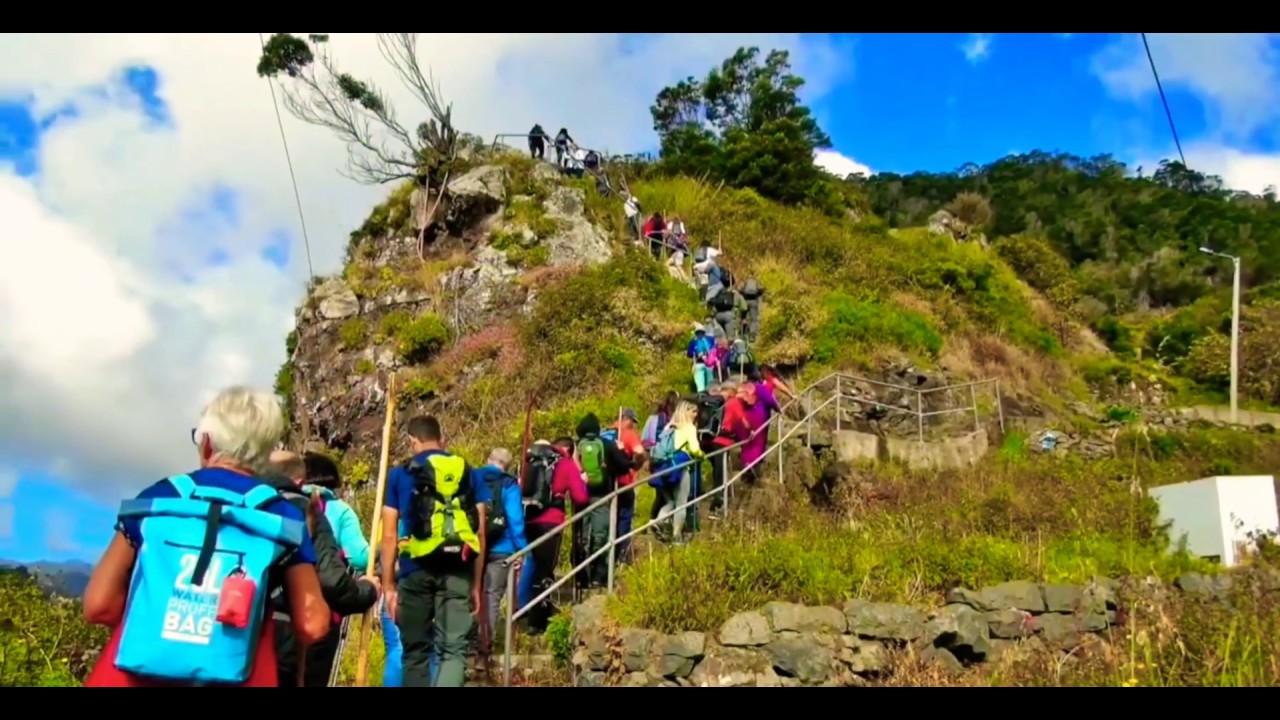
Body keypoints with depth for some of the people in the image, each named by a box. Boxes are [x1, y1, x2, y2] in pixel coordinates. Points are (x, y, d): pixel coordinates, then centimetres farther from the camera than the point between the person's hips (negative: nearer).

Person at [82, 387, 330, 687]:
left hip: (137, 677, 1)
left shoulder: (156, 499, 3)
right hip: (232, 680, -1)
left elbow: (98, 605, 0)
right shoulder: (283, 517, 1)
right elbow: (311, 626, -4)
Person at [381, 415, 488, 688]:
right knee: (454, 649, -1)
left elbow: (389, 536, 4)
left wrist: (389, 585, 9)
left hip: (416, 571, 0)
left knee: (416, 651, 15)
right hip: (457, 572, 0)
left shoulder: (398, 475, 8)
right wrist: (477, 584, 13)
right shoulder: (469, 473, 12)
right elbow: (480, 533, 8)